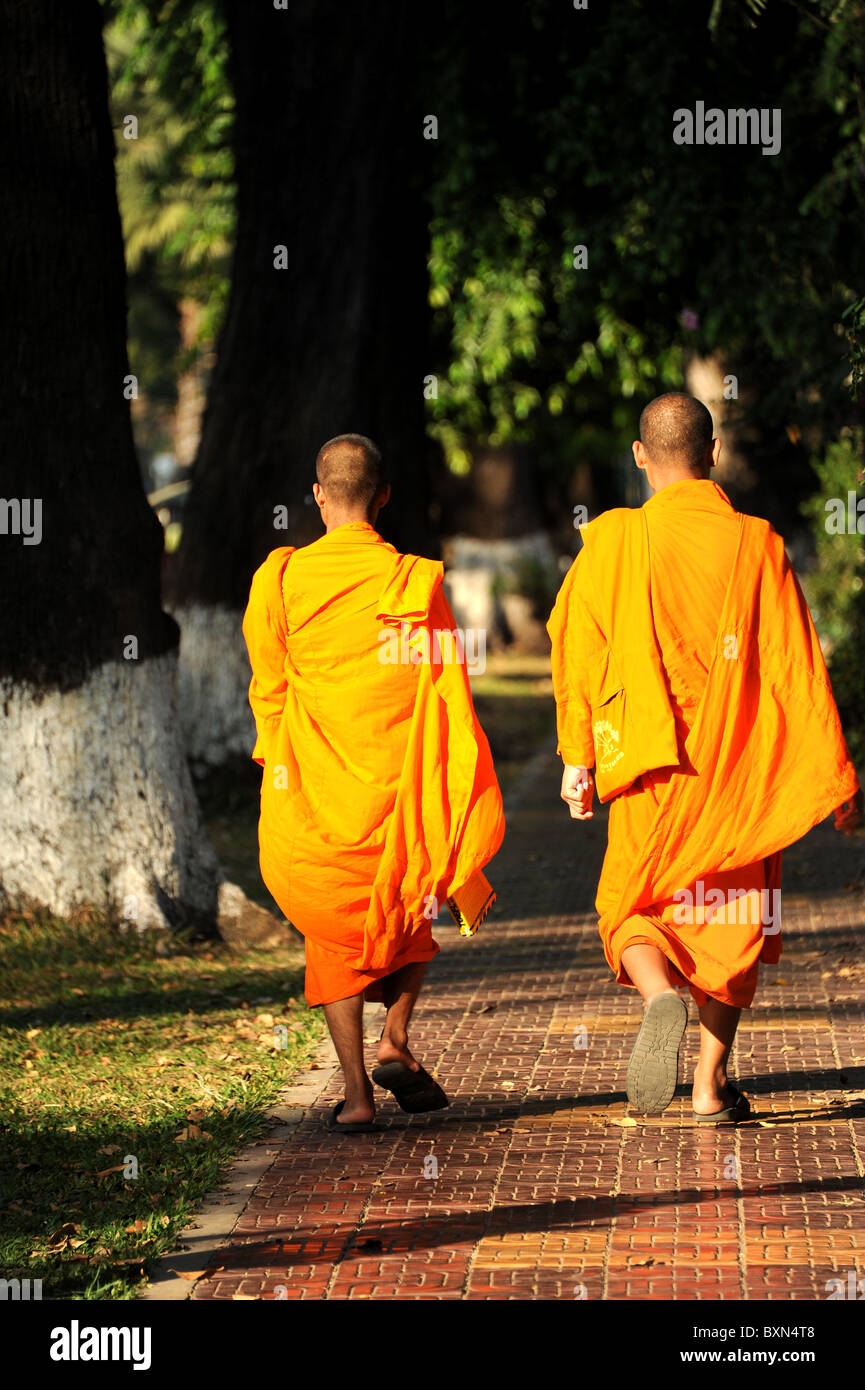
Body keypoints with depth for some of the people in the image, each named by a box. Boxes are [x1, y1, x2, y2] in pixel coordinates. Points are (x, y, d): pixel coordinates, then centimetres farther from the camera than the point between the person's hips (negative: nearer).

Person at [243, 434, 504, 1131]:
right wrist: (467, 812, 3)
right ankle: (396, 1040, 7)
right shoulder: (417, 583, -6)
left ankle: (355, 1090, 5)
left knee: (337, 931, 13)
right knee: (409, 910, 25)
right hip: (398, 788, 0)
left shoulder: (280, 580, -3)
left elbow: (268, 691, 3)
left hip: (311, 791, 0)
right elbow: (449, 696, -3)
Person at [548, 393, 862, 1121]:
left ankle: (661, 996, -22)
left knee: (633, 910, 10)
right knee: (731, 922, 15)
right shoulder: (757, 545, -5)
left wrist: (578, 757, 8)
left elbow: (577, 653, -2)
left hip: (648, 765, -1)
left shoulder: (613, 540, -6)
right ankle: (712, 1084, 15)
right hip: (740, 771, 1)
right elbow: (798, 668, -4)